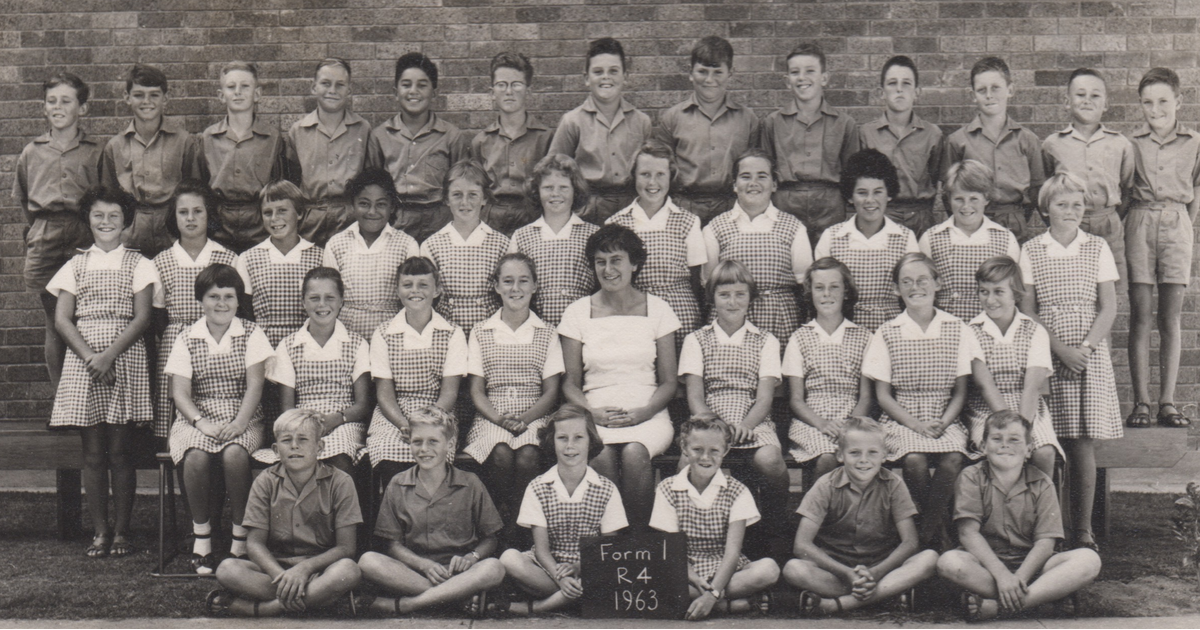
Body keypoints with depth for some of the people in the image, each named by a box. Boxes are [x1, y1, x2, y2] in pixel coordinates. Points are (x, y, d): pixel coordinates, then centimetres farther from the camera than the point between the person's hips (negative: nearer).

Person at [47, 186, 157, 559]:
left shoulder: (137, 264, 8)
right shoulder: (75, 266, 13)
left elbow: (142, 318, -1)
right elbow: (62, 319, 5)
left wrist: (109, 355, -13)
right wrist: (89, 356, -11)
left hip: (125, 357, -2)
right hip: (83, 358, 2)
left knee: (119, 450, -2)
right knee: (93, 452, 2)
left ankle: (122, 531, 5)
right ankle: (100, 531, 8)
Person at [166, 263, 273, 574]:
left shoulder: (251, 334, 5)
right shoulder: (186, 338, 7)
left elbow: (255, 385, -3)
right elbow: (180, 391, -1)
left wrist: (239, 423, -19)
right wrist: (203, 423, -18)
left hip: (242, 417, -1)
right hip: (197, 417, 1)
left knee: (234, 454, -33)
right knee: (196, 457, -31)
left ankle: (241, 535, -16)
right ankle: (201, 532, -11)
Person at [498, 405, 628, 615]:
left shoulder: (607, 490, 1)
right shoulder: (538, 488, 1)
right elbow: (541, 548, -4)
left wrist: (578, 567, -20)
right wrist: (560, 577, -23)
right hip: (548, 567, 0)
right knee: (509, 559, -29)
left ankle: (533, 608, -23)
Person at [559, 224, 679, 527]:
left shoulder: (658, 310, 8)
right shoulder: (578, 313, 8)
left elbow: (669, 383, 7)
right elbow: (570, 383, 9)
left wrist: (643, 413, -11)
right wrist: (594, 414, -11)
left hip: (648, 415, 0)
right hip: (595, 415, 0)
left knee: (634, 453, -33)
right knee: (601, 455, -33)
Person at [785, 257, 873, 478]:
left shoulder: (863, 337, 12)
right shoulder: (799, 338, 10)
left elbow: (866, 397, 9)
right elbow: (796, 399, 6)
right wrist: (821, 423, -12)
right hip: (811, 419, -1)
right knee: (826, 458, -32)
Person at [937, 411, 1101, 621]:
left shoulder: (1041, 484, 2)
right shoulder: (971, 478, -2)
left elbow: (1045, 541, -7)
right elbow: (968, 533, -12)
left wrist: (1019, 578, -23)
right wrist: (1001, 574, -25)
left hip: (1030, 564, 3)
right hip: (985, 564, -2)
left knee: (1089, 560, -23)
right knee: (948, 562, -34)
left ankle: (993, 607, -33)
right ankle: (1045, 594, -27)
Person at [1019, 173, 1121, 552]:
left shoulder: (1098, 248, 8)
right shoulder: (1031, 251, 5)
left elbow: (1109, 308, 4)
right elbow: (1027, 311, 1)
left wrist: (1086, 347, -10)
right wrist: (1060, 349, -11)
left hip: (1090, 355, 1)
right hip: (1046, 356, -1)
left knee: (1083, 445, -1)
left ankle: (1083, 527, 8)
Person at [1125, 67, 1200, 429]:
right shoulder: (1131, 143, 5)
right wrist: (1132, 220, 6)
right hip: (1139, 223, -1)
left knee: (1171, 319, 2)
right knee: (1140, 317, -3)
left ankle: (1167, 402, 6)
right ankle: (1140, 402, 1)